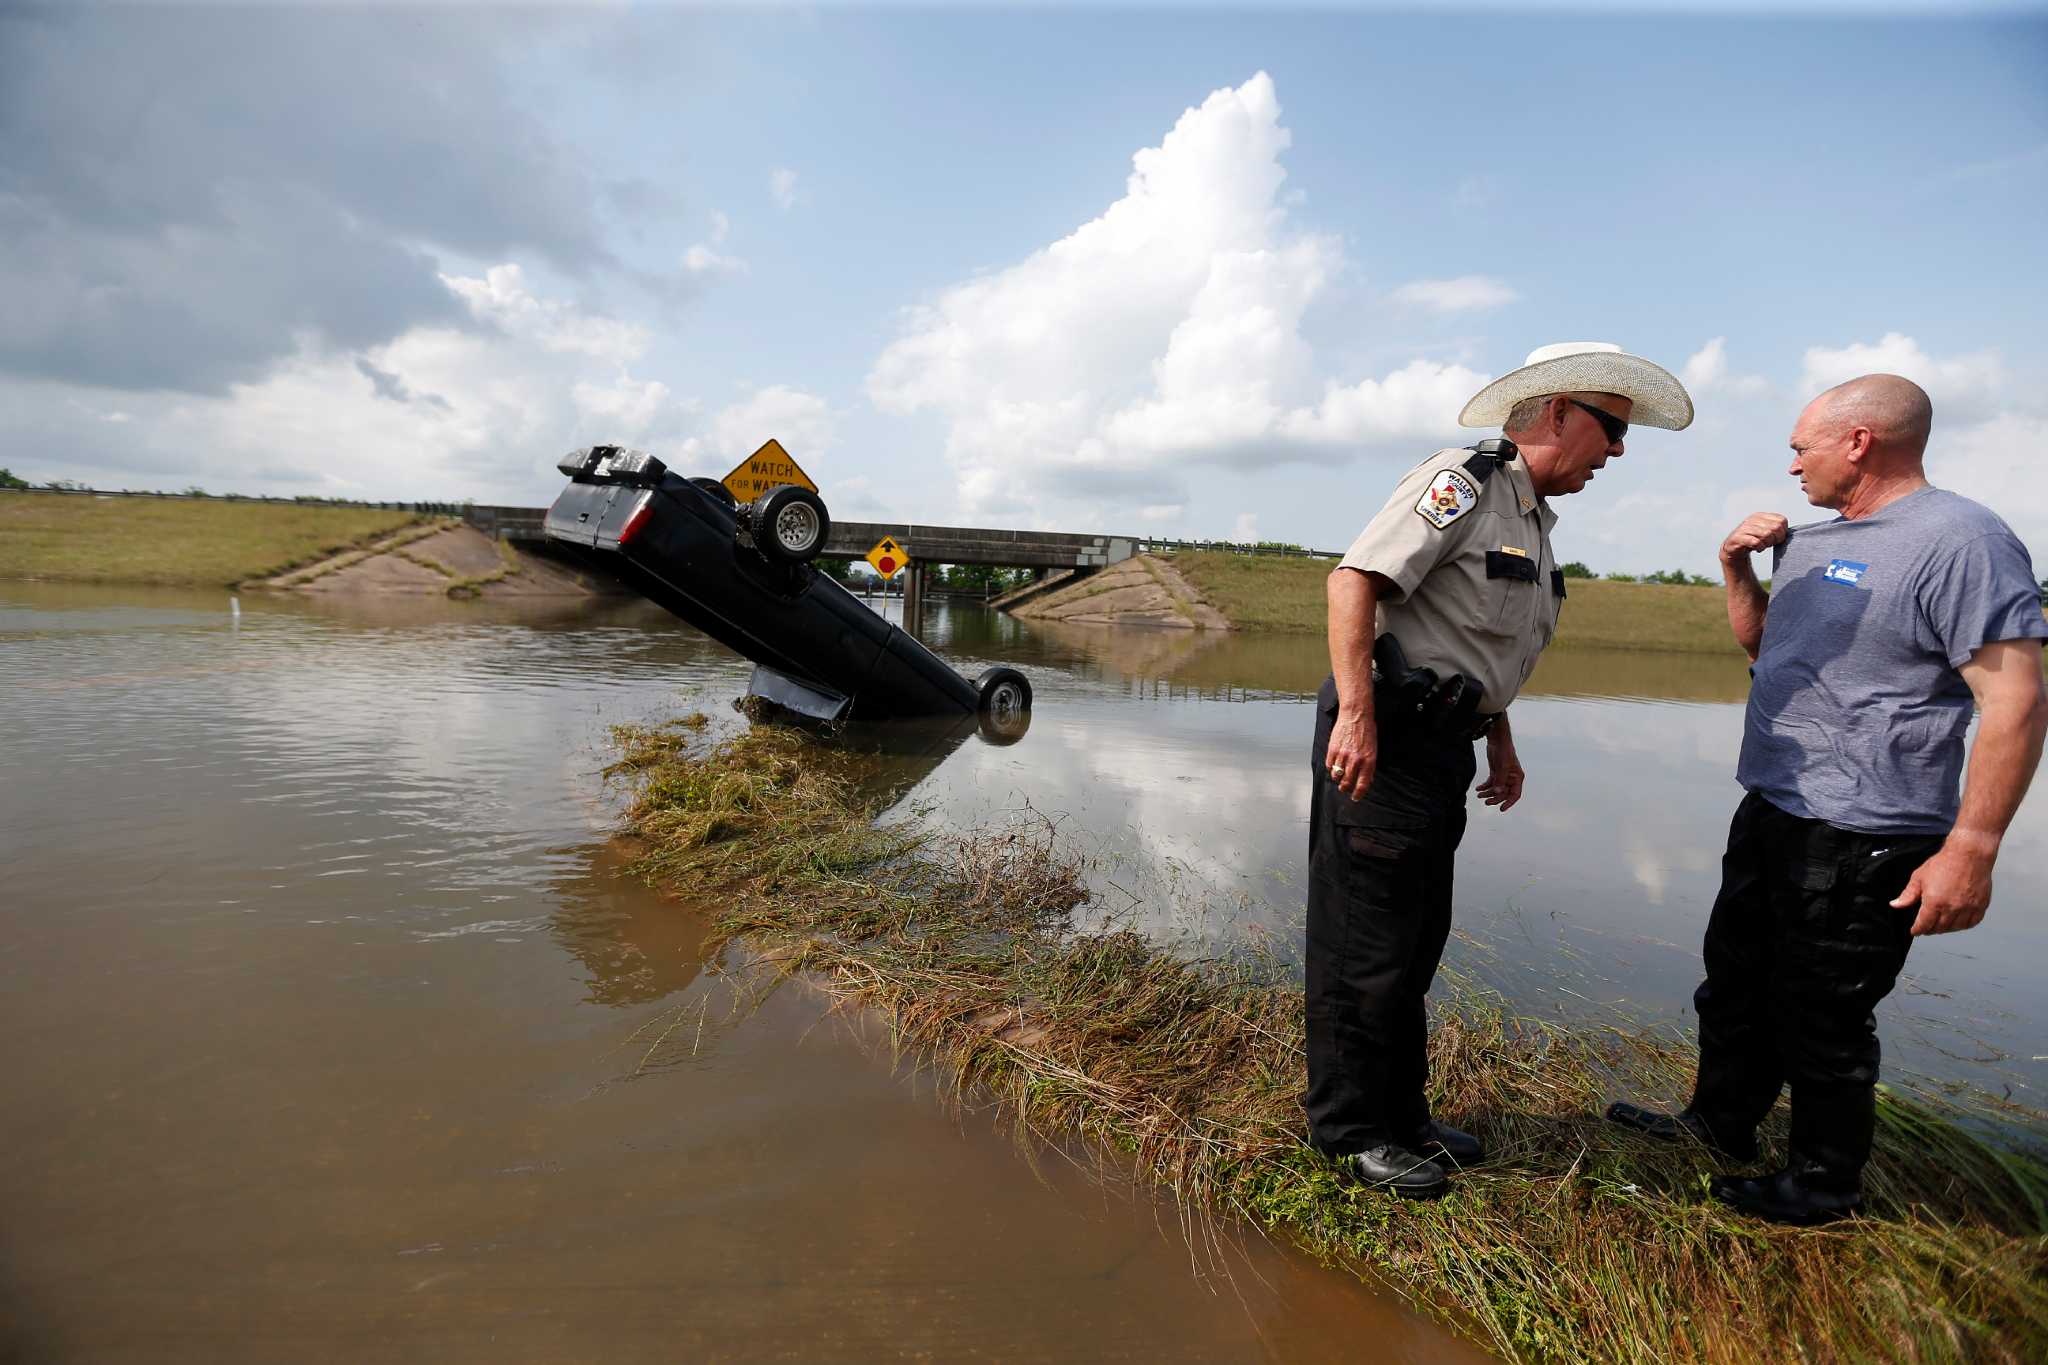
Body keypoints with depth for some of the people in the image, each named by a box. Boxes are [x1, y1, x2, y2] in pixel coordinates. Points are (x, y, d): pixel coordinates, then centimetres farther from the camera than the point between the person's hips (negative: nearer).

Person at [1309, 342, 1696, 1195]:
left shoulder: (1531, 519, 19)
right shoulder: (1461, 483, -11)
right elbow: (1354, 581, -21)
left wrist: (1500, 741, 25)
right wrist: (1355, 715, -28)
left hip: (1439, 745, 10)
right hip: (1383, 739, -10)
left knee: (1417, 939, 16)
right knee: (1366, 942, -1)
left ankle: (1398, 1115, 31)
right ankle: (1347, 1127, 14)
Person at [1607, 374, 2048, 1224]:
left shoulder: (1959, 540, -16)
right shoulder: (1810, 544, 11)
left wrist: (1970, 849, -24)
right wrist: (1738, 569, 8)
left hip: (1860, 838, -9)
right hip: (1771, 812, 9)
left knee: (1822, 1017, 5)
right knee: (1737, 981, 21)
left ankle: (1826, 1183, 25)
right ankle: (1721, 1121, 39)